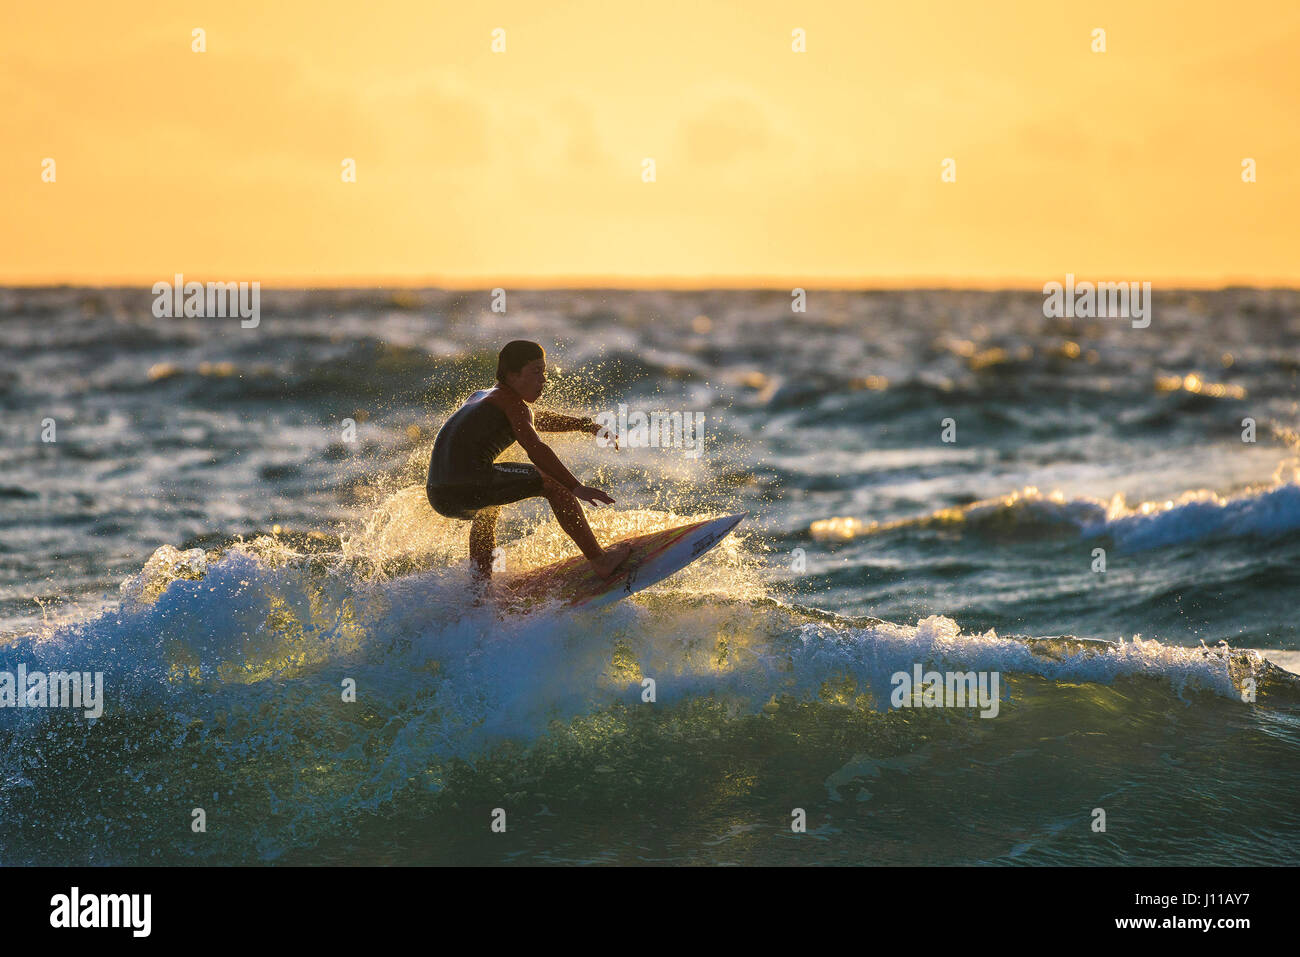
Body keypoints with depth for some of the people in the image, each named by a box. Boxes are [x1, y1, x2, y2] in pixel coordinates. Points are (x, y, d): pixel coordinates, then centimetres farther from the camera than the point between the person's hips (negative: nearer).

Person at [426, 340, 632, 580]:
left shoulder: (483, 396, 30)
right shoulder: (511, 401, 3)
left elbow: (535, 420, 45)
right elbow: (536, 449, -13)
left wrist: (584, 424, 47)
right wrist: (576, 488, -18)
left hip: (439, 495, 9)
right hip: (469, 484, -9)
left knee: (488, 509, 42)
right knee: (553, 482, 2)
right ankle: (600, 560, -3)